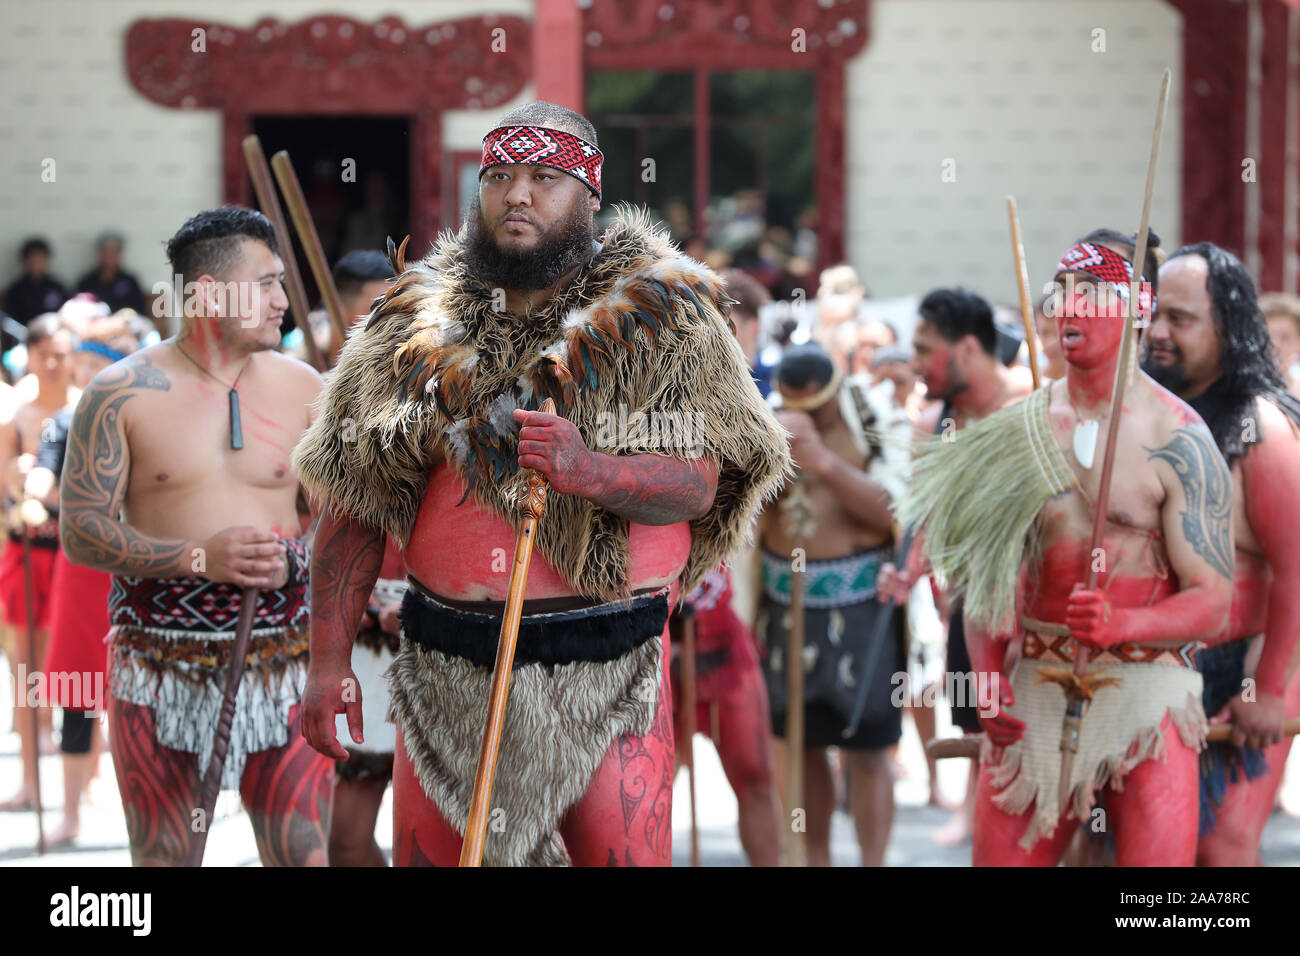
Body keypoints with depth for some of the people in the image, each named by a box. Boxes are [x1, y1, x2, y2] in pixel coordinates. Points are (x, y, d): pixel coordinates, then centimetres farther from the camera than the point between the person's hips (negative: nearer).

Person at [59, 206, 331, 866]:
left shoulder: (300, 388, 6)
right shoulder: (122, 393, -2)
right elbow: (80, 532, -6)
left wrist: (290, 562, -11)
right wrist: (200, 556, -17)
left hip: (282, 660, 1)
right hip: (157, 666, -1)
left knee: (303, 855, -5)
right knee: (161, 857, 5)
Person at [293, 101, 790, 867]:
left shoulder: (661, 317, 1)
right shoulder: (420, 329, 8)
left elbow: (701, 482, -9)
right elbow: (354, 507, 6)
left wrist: (591, 471, -29)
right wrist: (329, 660, -2)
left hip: (605, 673, -3)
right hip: (445, 675, 3)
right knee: (427, 852, 7)